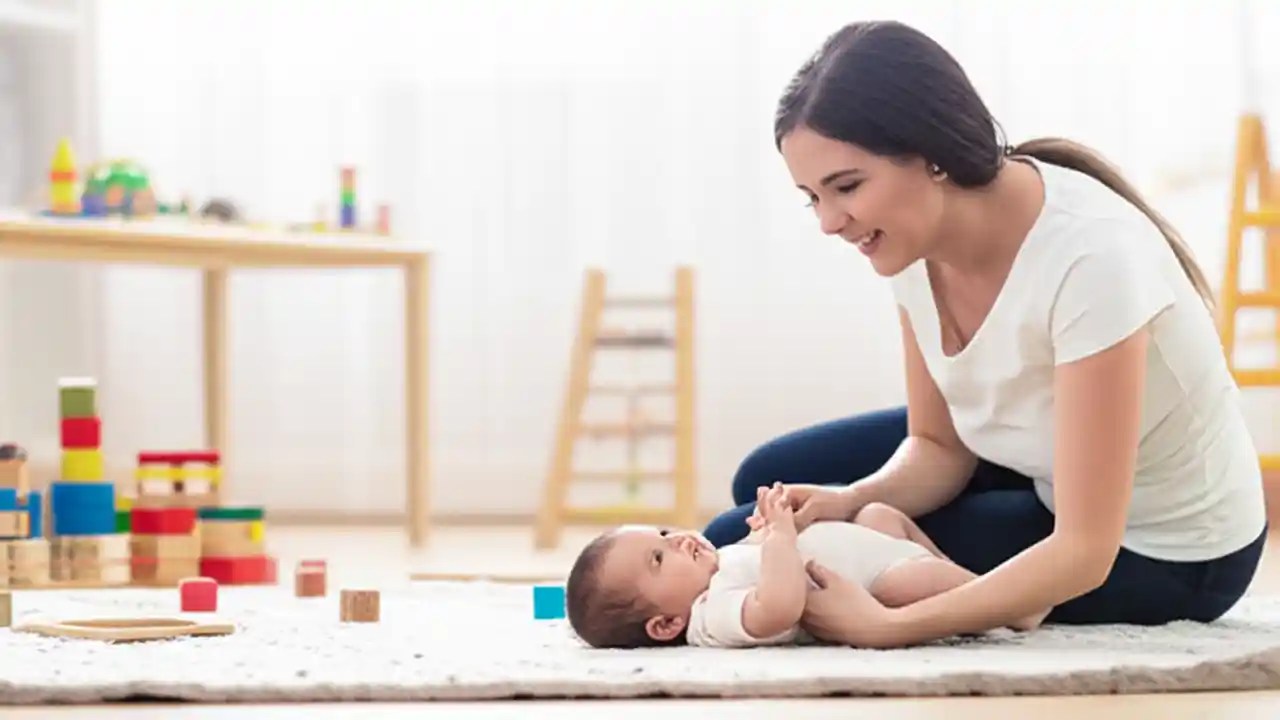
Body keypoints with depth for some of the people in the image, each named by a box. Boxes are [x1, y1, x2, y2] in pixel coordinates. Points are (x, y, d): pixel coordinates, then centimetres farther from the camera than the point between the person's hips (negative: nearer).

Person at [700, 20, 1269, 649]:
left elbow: (1084, 552, -34)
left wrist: (887, 627, -40)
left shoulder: (1087, 257, -36)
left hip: (1164, 555, -8)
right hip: (1048, 474, 8)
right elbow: (938, 447, 0)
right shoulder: (918, 234, -12)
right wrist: (854, 500, -22)